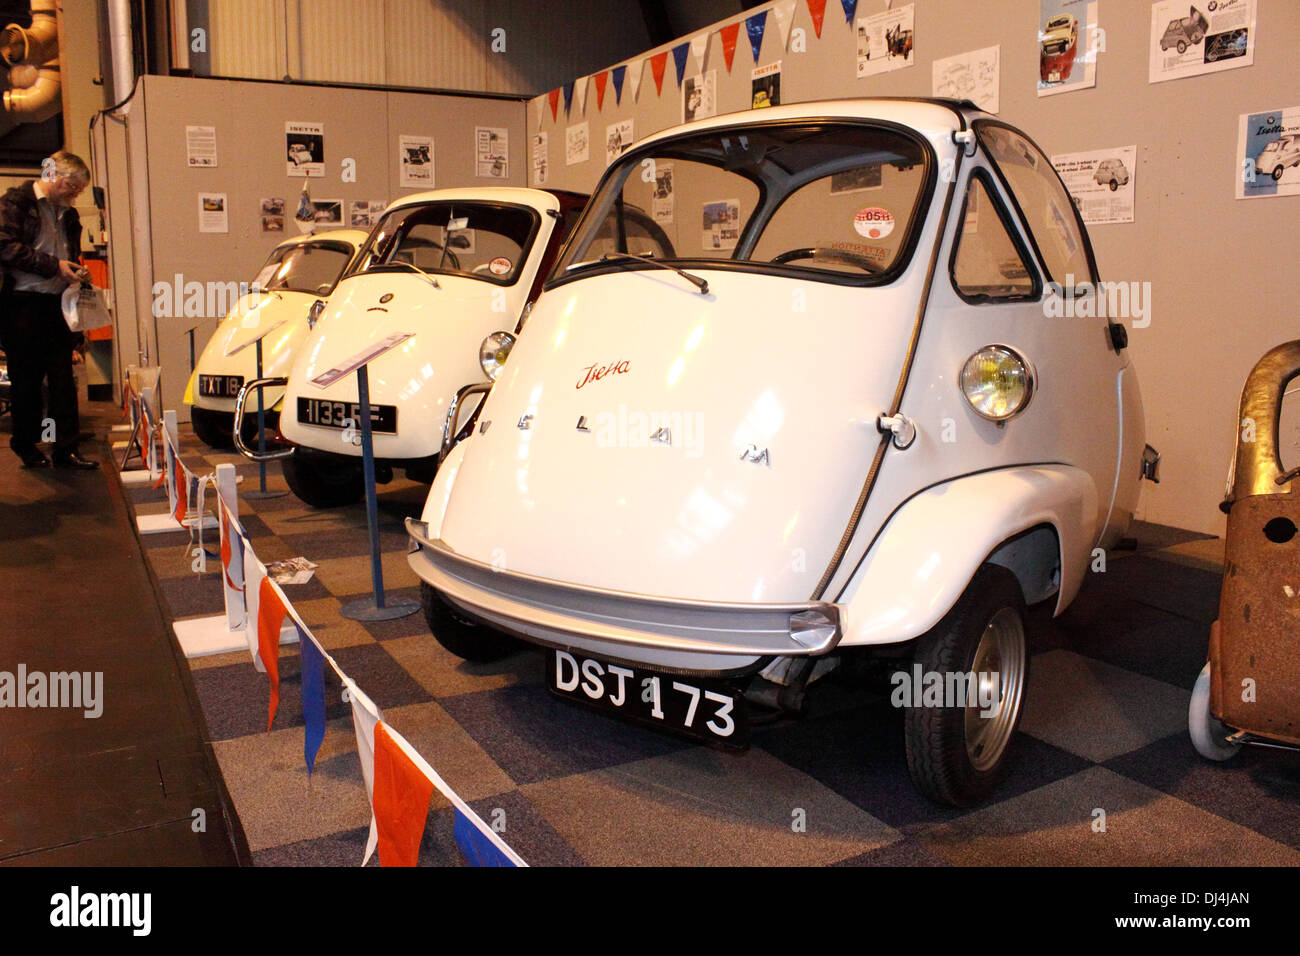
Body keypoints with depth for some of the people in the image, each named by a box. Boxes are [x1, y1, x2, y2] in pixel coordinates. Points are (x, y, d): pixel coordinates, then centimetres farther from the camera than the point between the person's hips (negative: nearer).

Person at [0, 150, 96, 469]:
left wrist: (75, 273, 8)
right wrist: (53, 266, -16)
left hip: (58, 304, 6)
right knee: (26, 379, 3)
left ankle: (67, 449, 4)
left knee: (63, 379, 2)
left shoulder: (68, 214, 19)